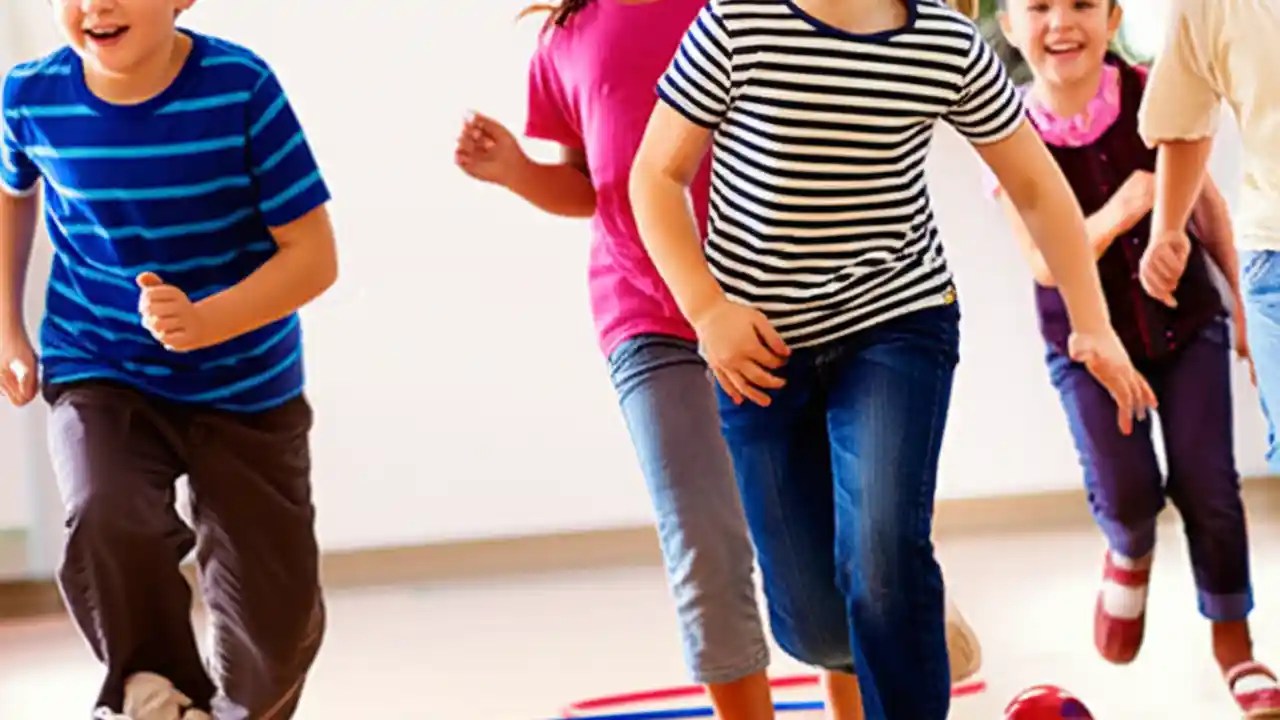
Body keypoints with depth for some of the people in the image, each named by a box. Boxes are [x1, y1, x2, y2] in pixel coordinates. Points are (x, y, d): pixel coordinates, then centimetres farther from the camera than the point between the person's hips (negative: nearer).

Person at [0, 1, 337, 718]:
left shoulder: (242, 88, -22)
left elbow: (313, 255, -18)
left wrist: (203, 322, -33)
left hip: (245, 387, -1)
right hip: (98, 376, 1)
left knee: (278, 616, 5)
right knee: (108, 523, -30)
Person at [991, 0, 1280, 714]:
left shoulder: (1152, 95, -14)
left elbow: (1206, 200, 0)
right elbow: (1048, 263, -16)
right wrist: (1119, 210, -32)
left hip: (1187, 322, 1)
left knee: (1207, 483, -1)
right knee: (1124, 491, -12)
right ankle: (1131, 557, 27)